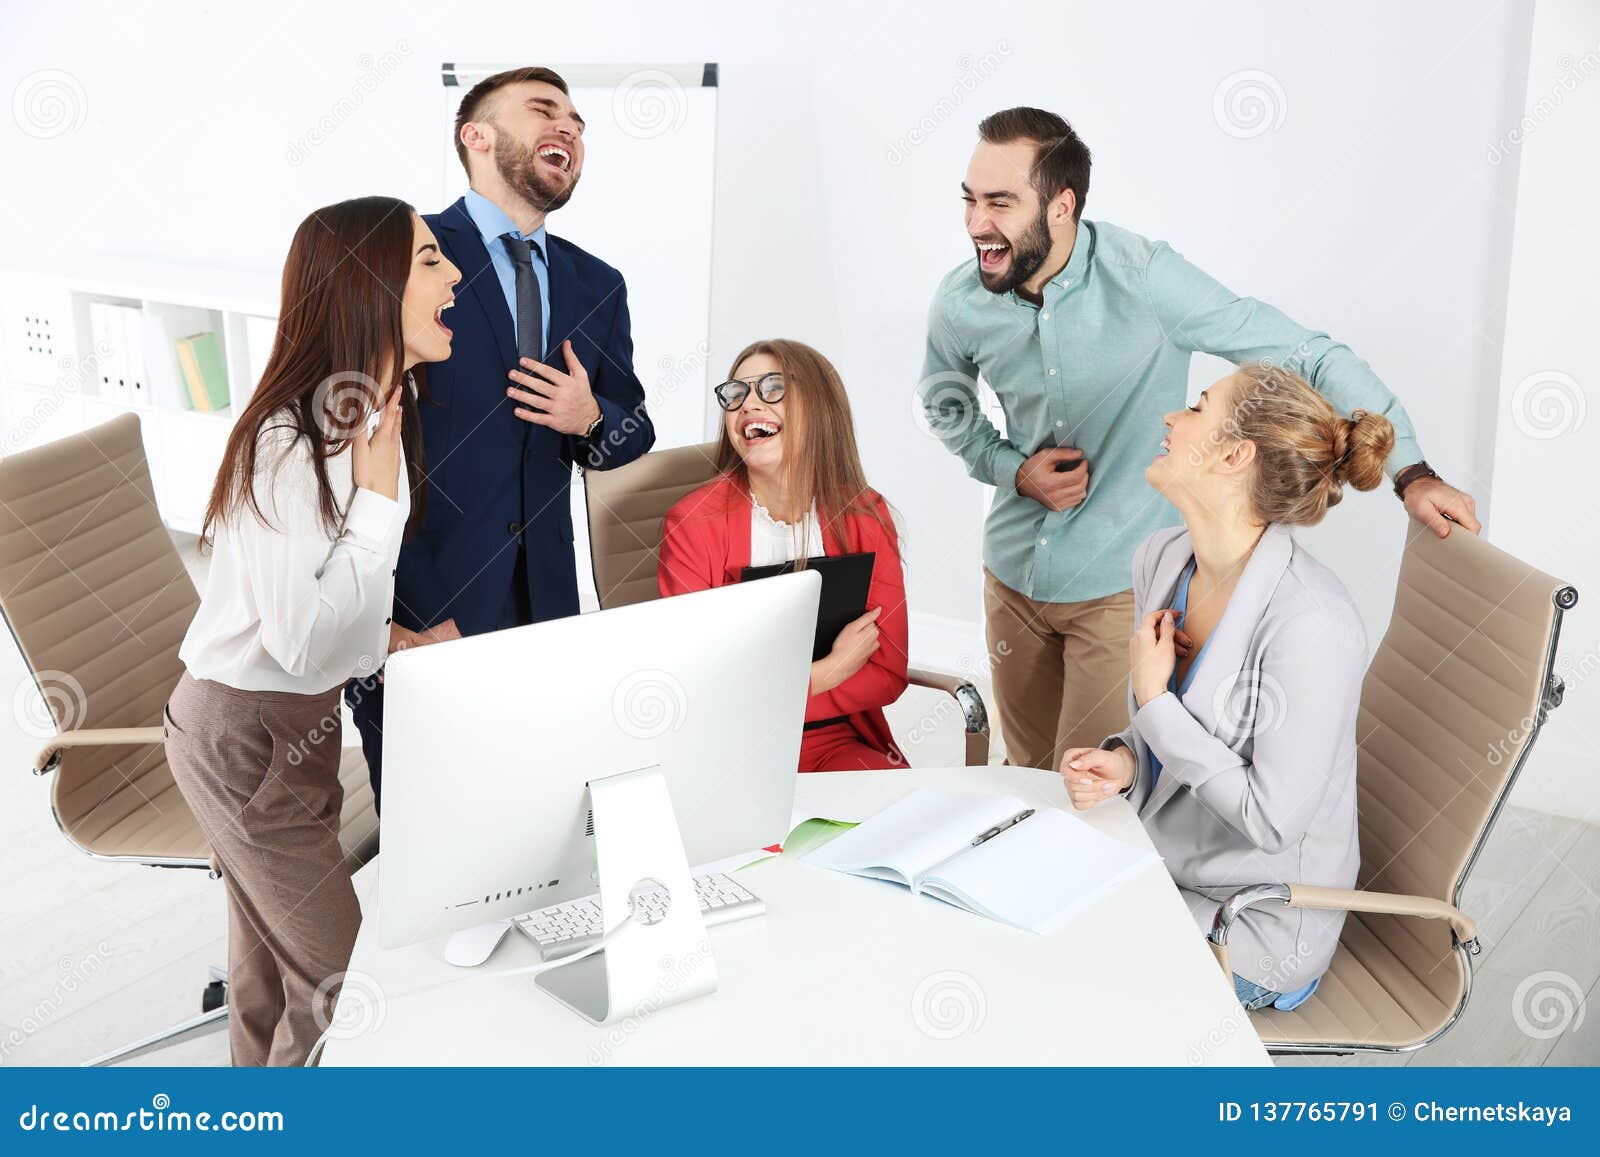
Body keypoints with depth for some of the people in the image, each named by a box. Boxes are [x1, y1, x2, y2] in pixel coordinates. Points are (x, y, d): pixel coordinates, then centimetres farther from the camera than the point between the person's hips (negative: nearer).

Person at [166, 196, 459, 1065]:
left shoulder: (374, 415, 0)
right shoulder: (286, 441, -26)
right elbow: (301, 636, -29)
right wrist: (380, 499, -26)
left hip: (305, 719, 8)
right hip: (243, 736, -8)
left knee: (275, 965, 21)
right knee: (342, 979, -1)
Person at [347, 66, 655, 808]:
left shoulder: (597, 287, 12)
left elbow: (634, 433, 19)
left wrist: (592, 419, -7)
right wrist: (395, 613, -12)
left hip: (543, 612, 5)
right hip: (416, 622, -4)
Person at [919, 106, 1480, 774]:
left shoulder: (1143, 278, -22)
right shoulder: (959, 304, -9)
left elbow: (1306, 354, -17)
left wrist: (1410, 470, -22)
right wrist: (1013, 469, -6)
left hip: (1123, 586, -4)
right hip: (1014, 573, 4)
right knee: (1027, 776, 19)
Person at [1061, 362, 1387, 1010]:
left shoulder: (1311, 623, -28)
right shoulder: (1161, 558, -3)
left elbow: (1272, 820, -24)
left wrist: (1154, 699, -20)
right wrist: (1124, 761, -12)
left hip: (1255, 927, -7)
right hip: (1161, 868, 7)